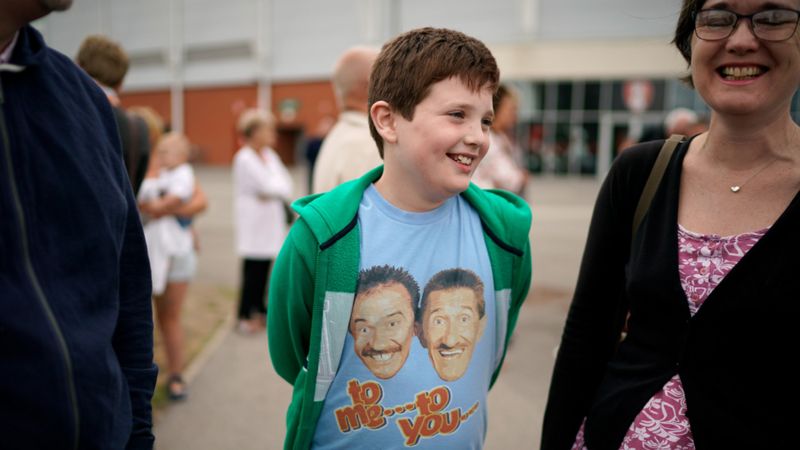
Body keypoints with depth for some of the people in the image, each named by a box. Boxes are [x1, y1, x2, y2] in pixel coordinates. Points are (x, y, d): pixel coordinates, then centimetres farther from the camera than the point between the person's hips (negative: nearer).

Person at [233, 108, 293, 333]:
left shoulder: (270, 155, 12)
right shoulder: (244, 159, -11)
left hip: (270, 220, 7)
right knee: (253, 270, -3)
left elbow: (286, 184, 7)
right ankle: (245, 316, 7)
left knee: (264, 268, 9)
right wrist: (282, 188, 0)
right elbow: (267, 186, -18)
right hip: (253, 223, -7)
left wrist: (273, 193, -11)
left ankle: (260, 309, 21)